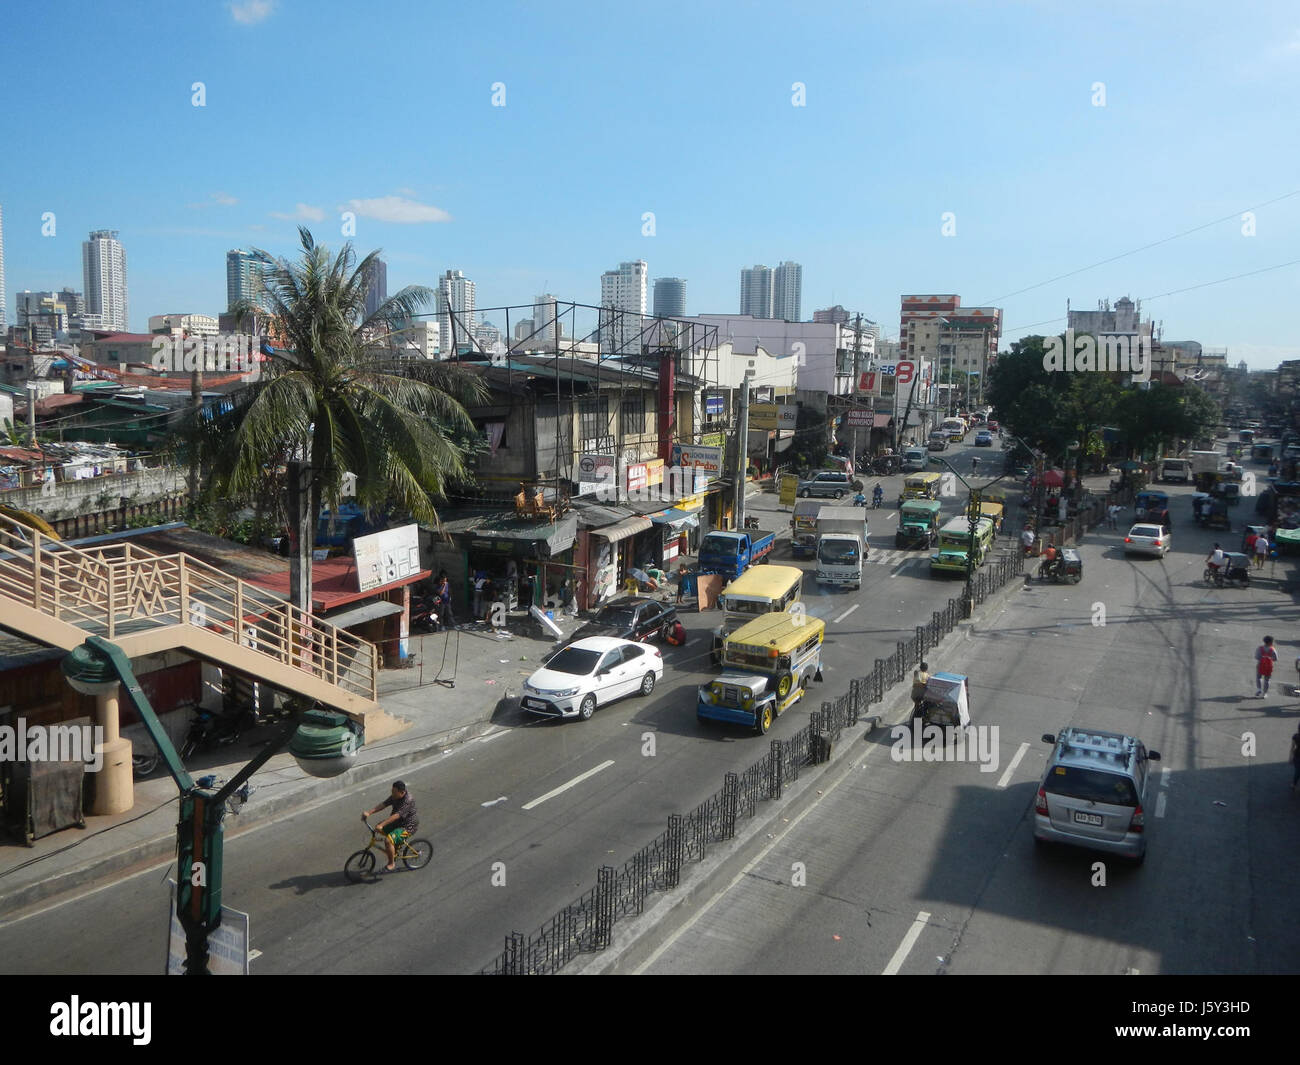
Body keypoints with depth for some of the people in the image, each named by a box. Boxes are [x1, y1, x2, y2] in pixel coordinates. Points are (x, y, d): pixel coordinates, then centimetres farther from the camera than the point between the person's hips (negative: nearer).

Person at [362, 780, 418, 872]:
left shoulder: (408, 801, -30)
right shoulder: (394, 796, -2)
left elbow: (396, 816, -37)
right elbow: (383, 805, -6)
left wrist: (381, 825, -42)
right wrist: (369, 812, -19)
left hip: (407, 827, -10)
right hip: (397, 823, 10)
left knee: (388, 840, -26)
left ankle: (392, 864, -5)